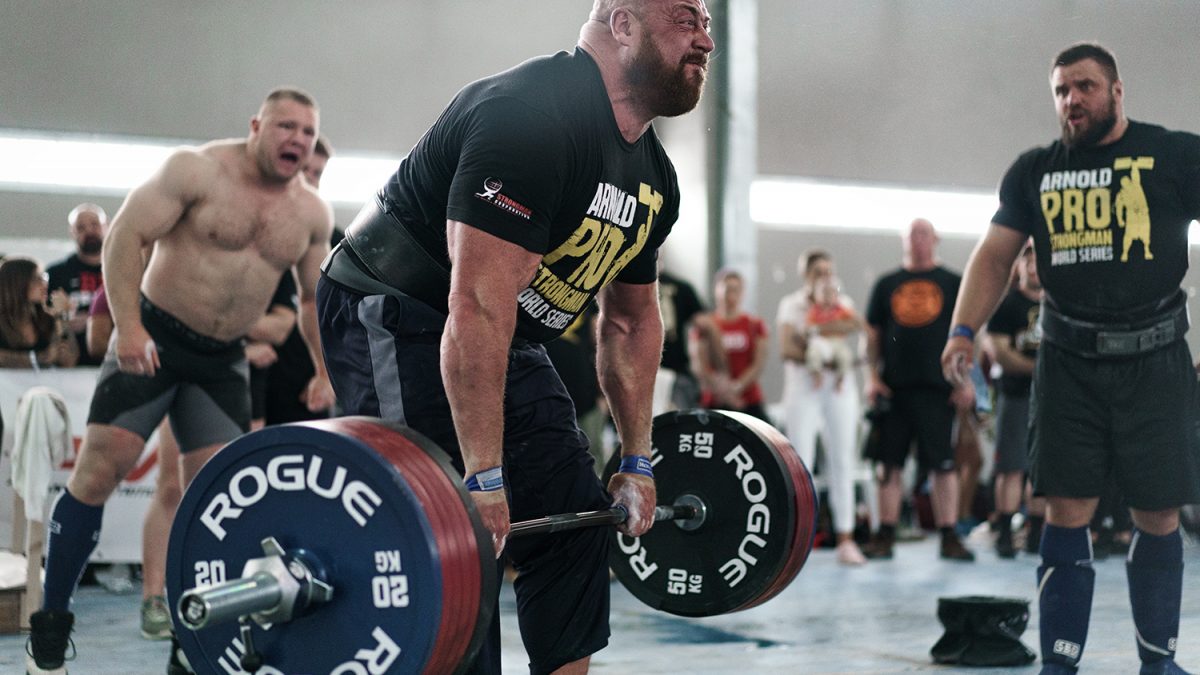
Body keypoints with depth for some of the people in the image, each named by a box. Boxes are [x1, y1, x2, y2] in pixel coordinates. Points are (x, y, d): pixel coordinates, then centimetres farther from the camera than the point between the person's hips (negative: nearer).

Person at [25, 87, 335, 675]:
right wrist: (128, 326, -25)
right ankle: (49, 626, -3)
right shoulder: (197, 170, -11)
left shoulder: (312, 214, 4)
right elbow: (126, 235, -15)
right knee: (101, 466, -13)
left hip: (222, 360, 5)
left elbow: (314, 299, 16)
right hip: (153, 338, -5)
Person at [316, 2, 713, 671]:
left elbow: (633, 320, 15)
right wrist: (484, 479, -34)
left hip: (504, 339, 10)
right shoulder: (531, 118, -28)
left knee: (576, 524, 8)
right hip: (390, 318, -10)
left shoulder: (654, 178, 3)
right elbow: (479, 305, -33)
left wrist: (638, 461, 14)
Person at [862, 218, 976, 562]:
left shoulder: (953, 283, 8)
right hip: (894, 387, 2)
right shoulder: (887, 284, 12)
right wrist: (872, 377, 2)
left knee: (943, 463, -2)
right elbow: (872, 334, 13)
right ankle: (885, 536, 8)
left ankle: (949, 537, 2)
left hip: (938, 387, -2)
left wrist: (967, 381, -2)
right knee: (889, 464, 2)